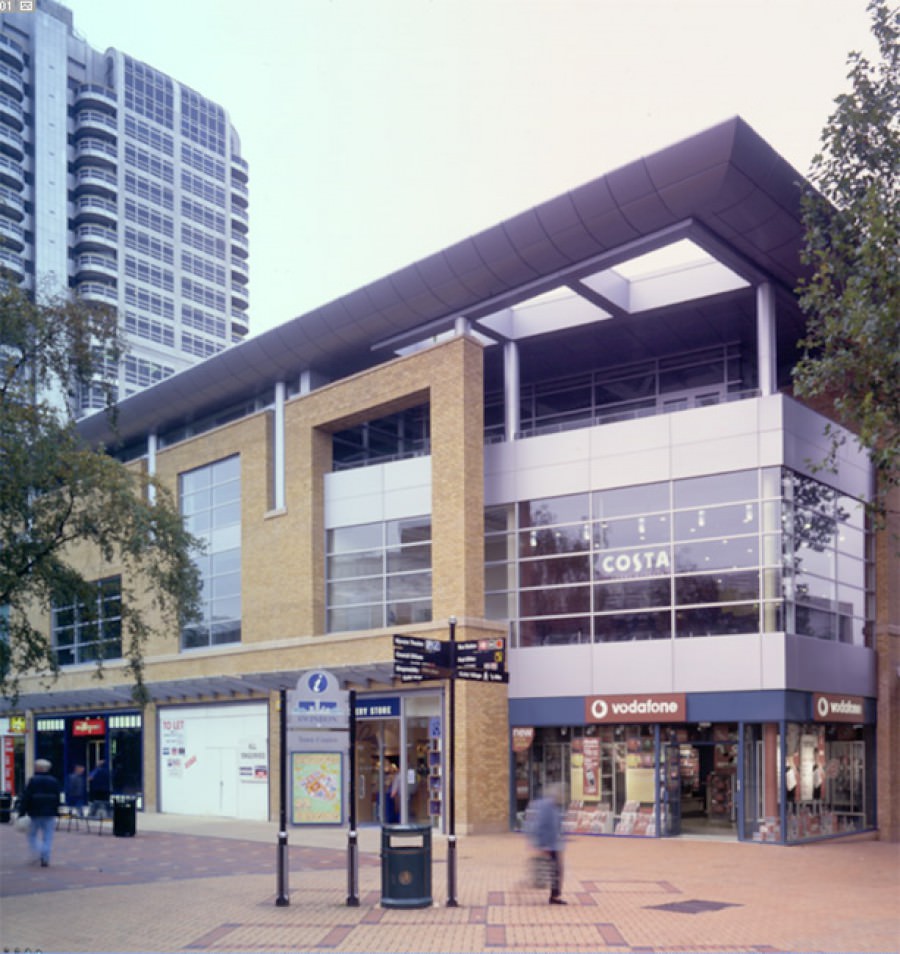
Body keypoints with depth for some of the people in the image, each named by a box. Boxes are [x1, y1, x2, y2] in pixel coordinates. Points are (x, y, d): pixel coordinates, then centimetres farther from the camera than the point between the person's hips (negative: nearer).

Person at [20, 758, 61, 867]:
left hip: (35, 813, -2)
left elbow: (26, 797, -9)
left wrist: (23, 812, -5)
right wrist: (55, 811, 17)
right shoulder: (54, 781, 6)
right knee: (47, 837, 4)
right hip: (50, 813, 2)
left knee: (32, 834, 14)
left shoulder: (32, 781, -6)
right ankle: (45, 859, -3)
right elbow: (57, 798, 10)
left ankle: (35, 853, -4)